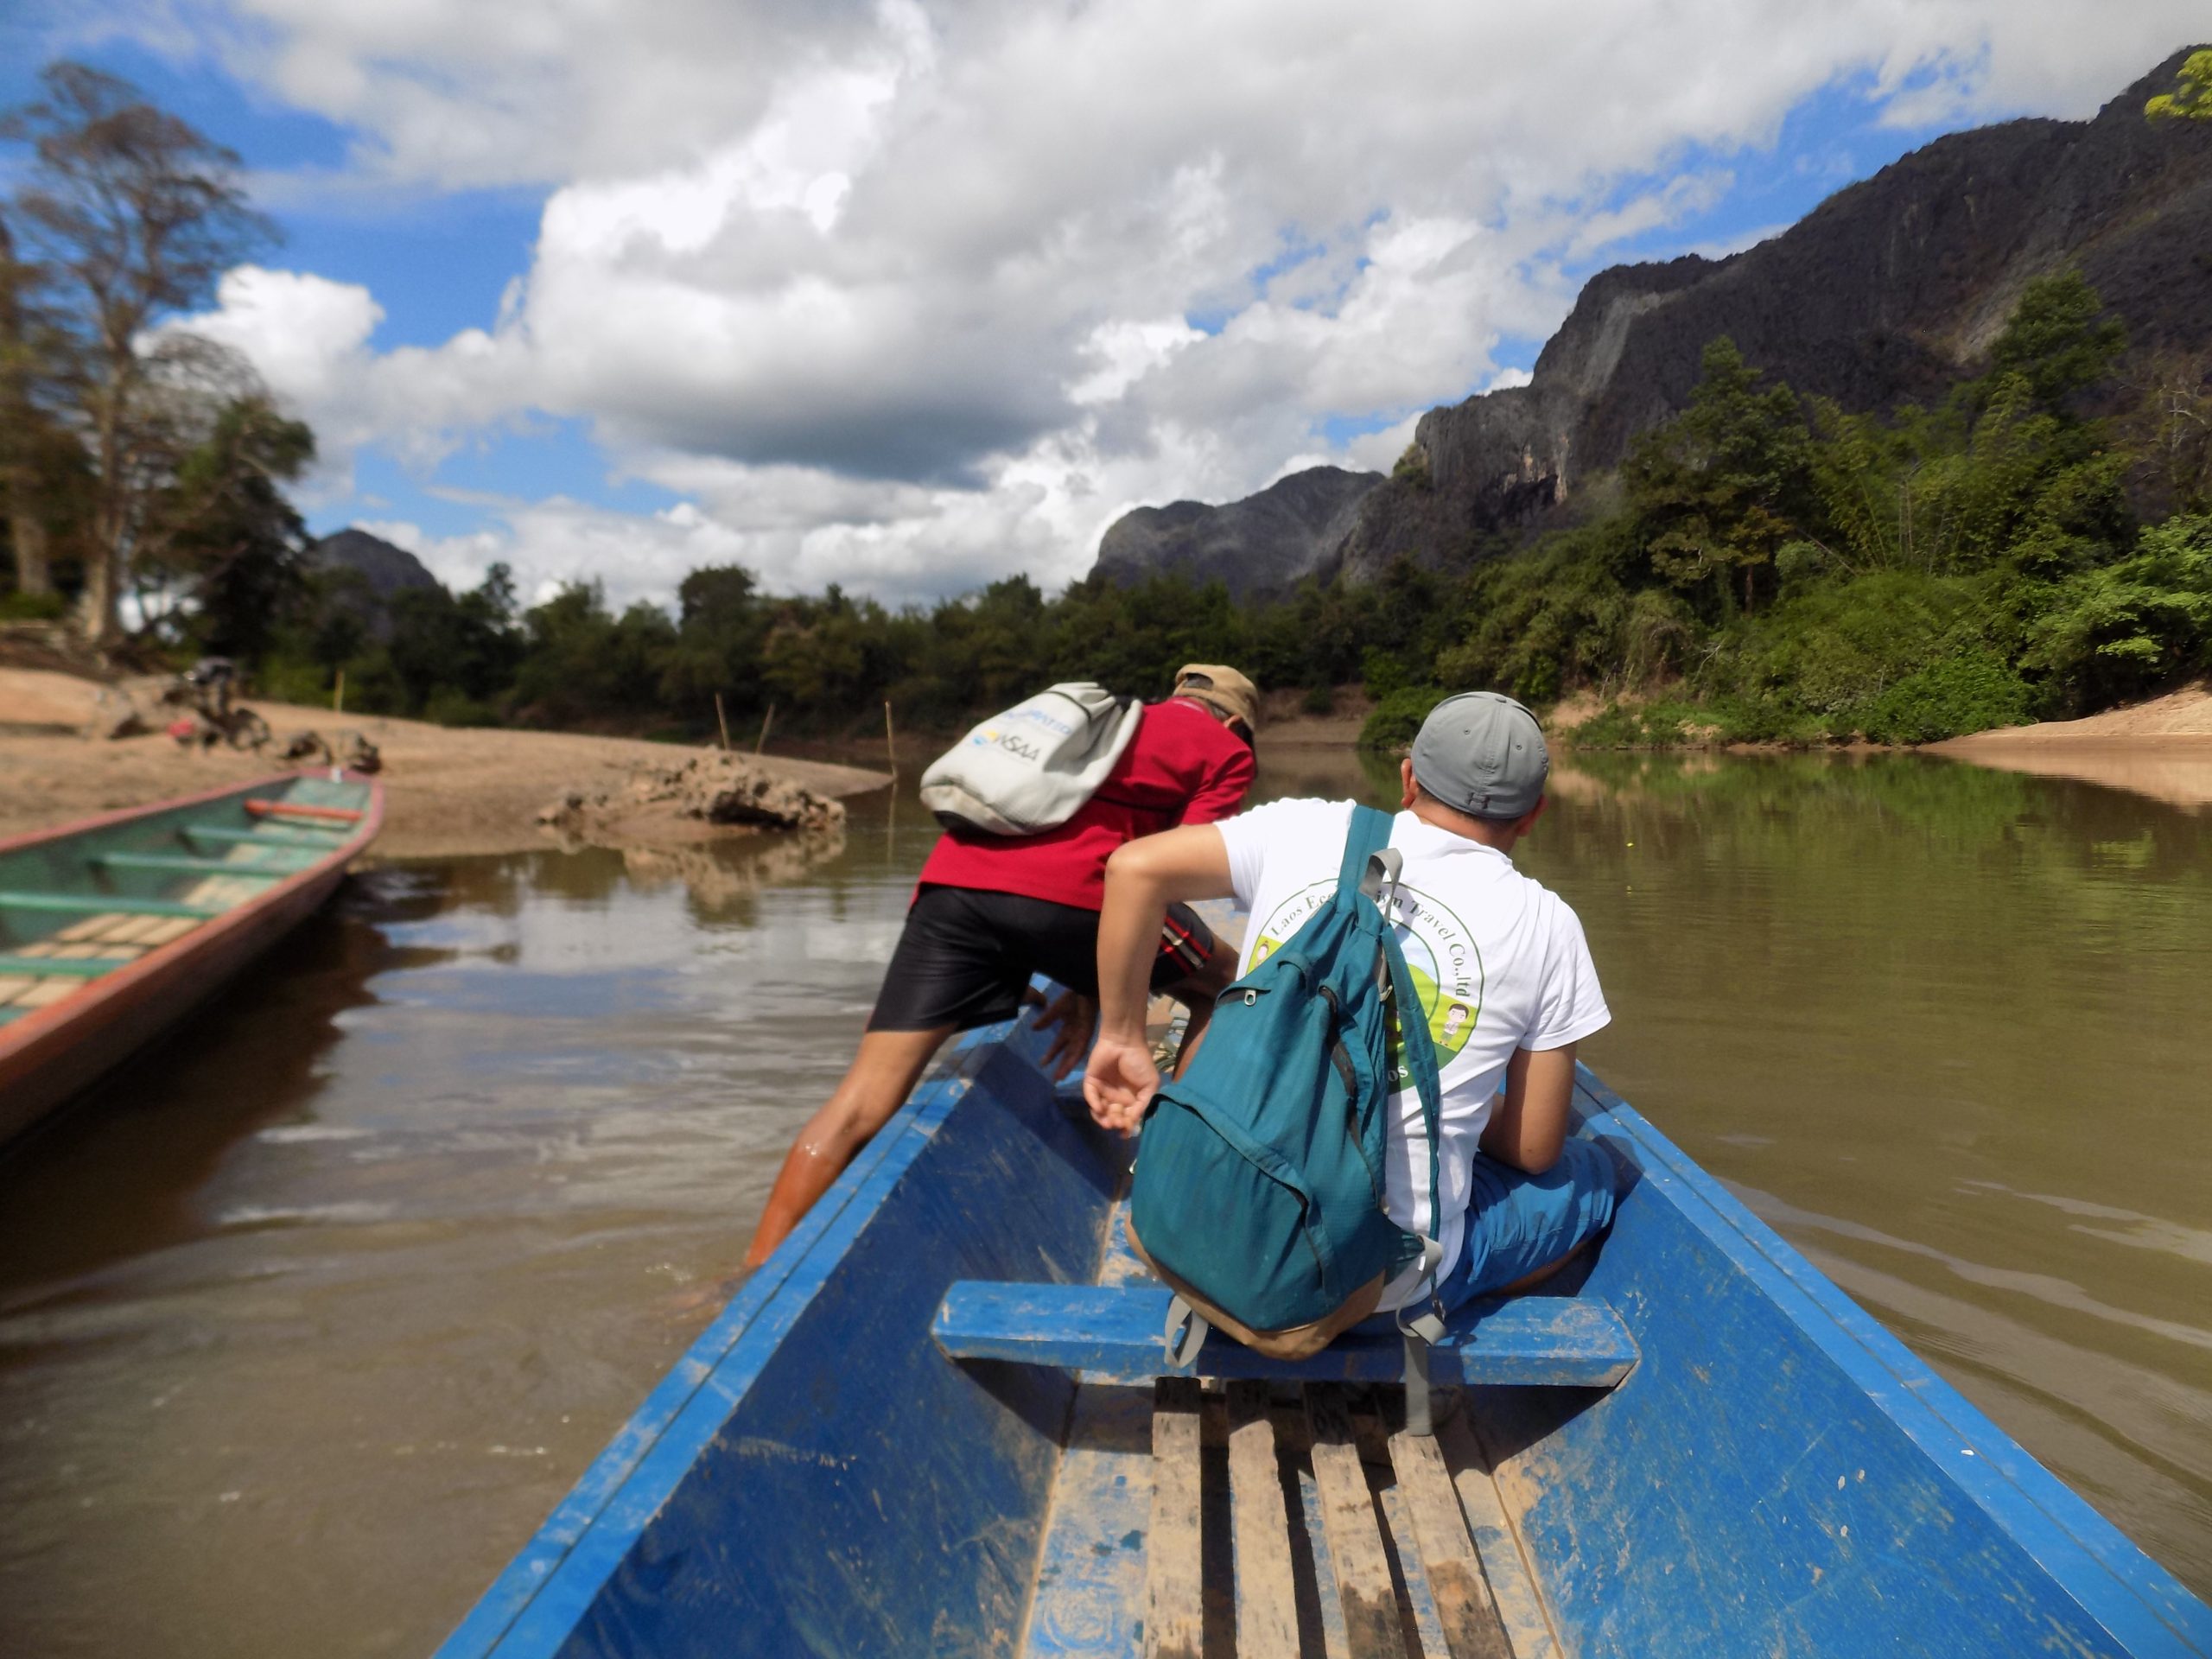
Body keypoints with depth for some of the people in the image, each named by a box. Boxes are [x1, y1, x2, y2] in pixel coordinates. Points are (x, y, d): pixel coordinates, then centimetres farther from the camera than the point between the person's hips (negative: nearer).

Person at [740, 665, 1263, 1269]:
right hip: (1065, 892, -5)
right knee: (1224, 990, 22)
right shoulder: (1227, 750, 20)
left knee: (859, 1104, 5)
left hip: (954, 879, 5)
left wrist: (1090, 986, 32)